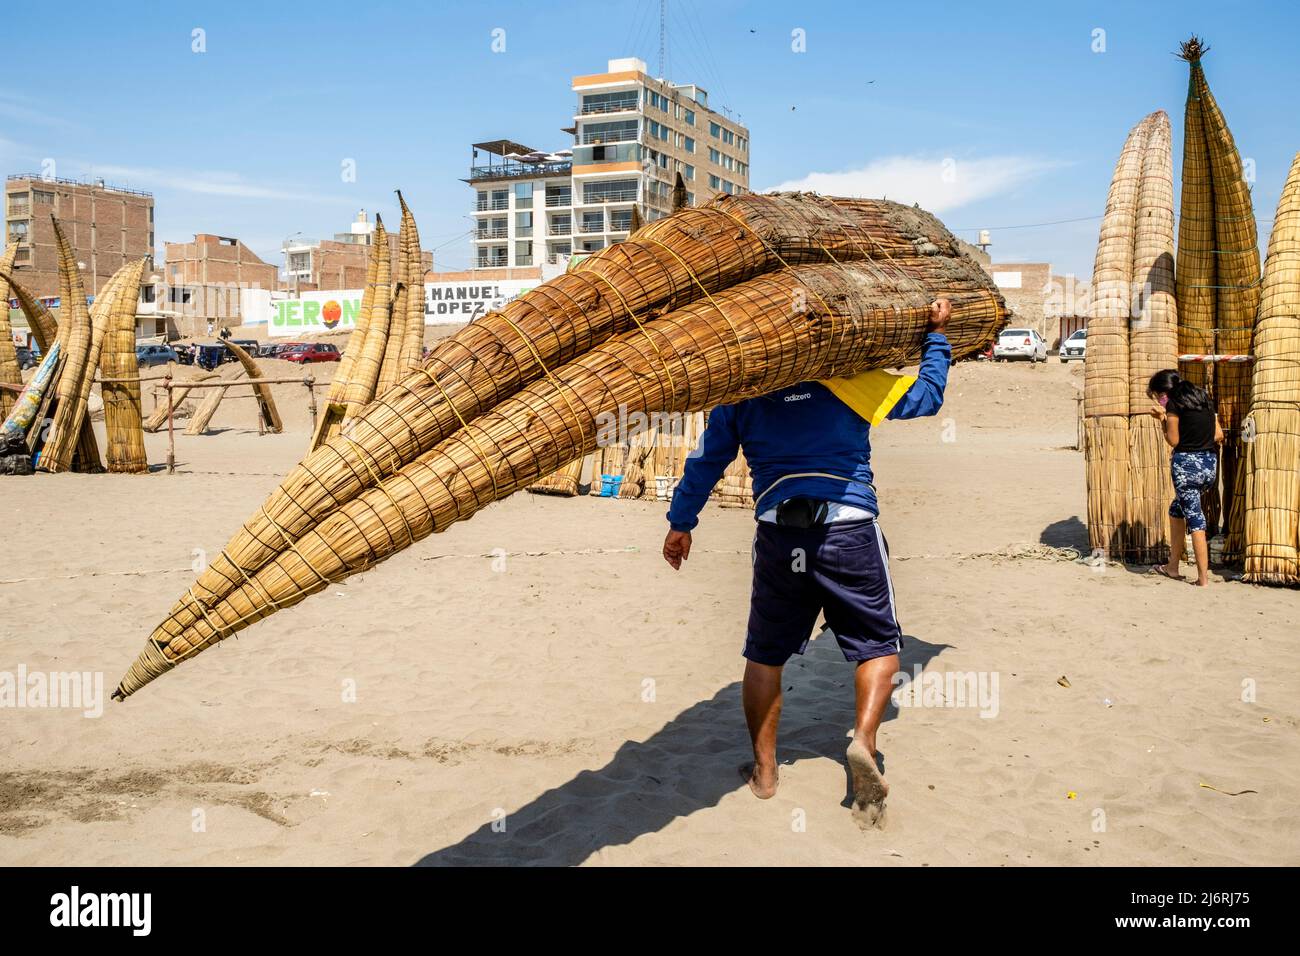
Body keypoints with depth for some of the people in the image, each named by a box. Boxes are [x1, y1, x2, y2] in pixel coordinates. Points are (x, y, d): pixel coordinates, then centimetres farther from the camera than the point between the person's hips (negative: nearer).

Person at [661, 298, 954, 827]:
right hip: (850, 529, -1)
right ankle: (864, 739, -11)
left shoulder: (741, 391, 10)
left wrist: (680, 522, 23)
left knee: (765, 654, 14)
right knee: (877, 644, 13)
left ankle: (764, 770, 20)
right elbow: (926, 396, 18)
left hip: (778, 534, 2)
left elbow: (706, 459, 13)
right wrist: (936, 335, 32)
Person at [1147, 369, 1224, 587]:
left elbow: (1173, 440, -5)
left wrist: (1163, 419, 6)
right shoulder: (1203, 398, 15)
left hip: (1186, 463, -7)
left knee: (1194, 517, -3)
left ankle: (1203, 579, -2)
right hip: (1210, 464, 7)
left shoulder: (1173, 403, -5)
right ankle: (1173, 566, 25)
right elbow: (1219, 434, 13)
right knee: (1177, 508, 22)